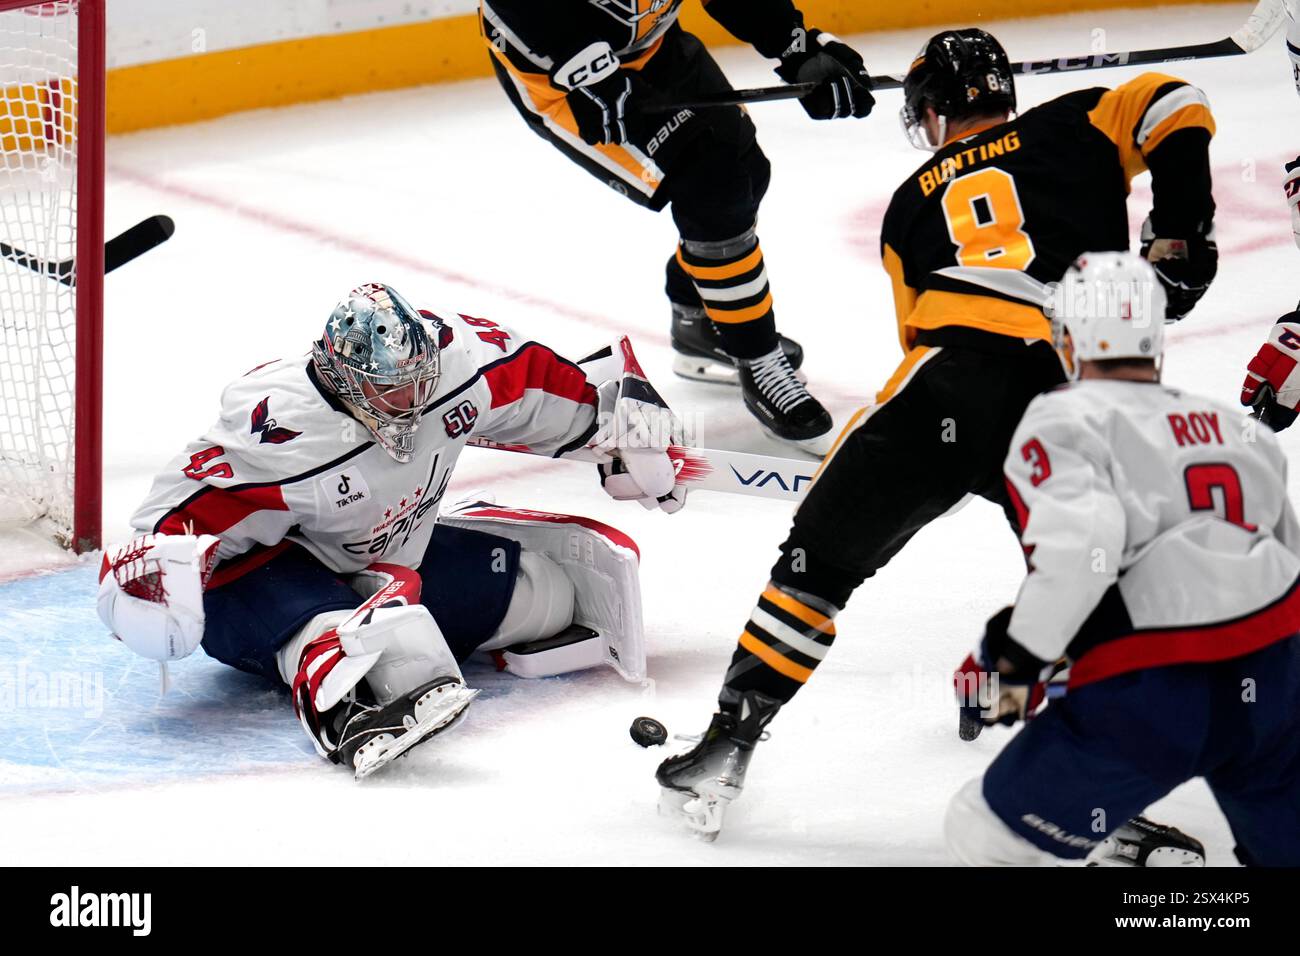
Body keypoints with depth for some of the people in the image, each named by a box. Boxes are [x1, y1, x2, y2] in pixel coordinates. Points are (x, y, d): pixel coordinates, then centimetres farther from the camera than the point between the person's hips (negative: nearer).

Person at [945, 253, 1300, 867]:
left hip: (1148, 701, -5)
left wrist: (1017, 660, -9)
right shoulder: (1240, 429, 19)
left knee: (986, 834, 7)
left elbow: (1079, 545, -17)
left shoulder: (1061, 422, 1)